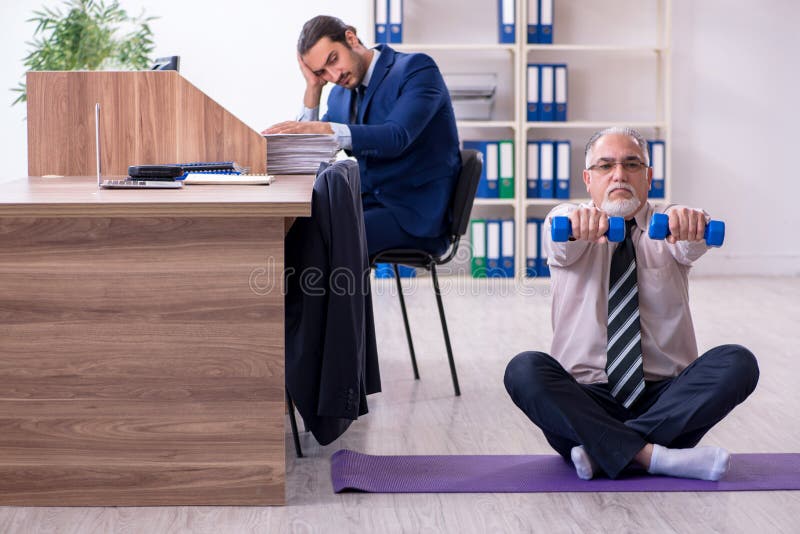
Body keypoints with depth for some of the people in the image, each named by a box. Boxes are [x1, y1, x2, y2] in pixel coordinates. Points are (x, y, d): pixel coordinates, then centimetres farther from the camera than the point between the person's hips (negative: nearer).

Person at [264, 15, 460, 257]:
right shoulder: (340, 95, 13)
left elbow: (396, 138, -25)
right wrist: (313, 88, 1)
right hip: (369, 206, 7)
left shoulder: (417, 68, -8)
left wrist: (322, 128, -34)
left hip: (416, 216, -7)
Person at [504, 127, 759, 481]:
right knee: (524, 370, -29)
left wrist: (690, 223, -42)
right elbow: (560, 241, -19)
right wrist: (577, 222, -45)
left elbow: (690, 246, -16)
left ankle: (601, 451, -27)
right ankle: (652, 455, -34)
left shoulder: (668, 229, 9)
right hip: (585, 402, -1)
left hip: (664, 398, 1)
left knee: (738, 362, -24)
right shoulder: (568, 222, 7)